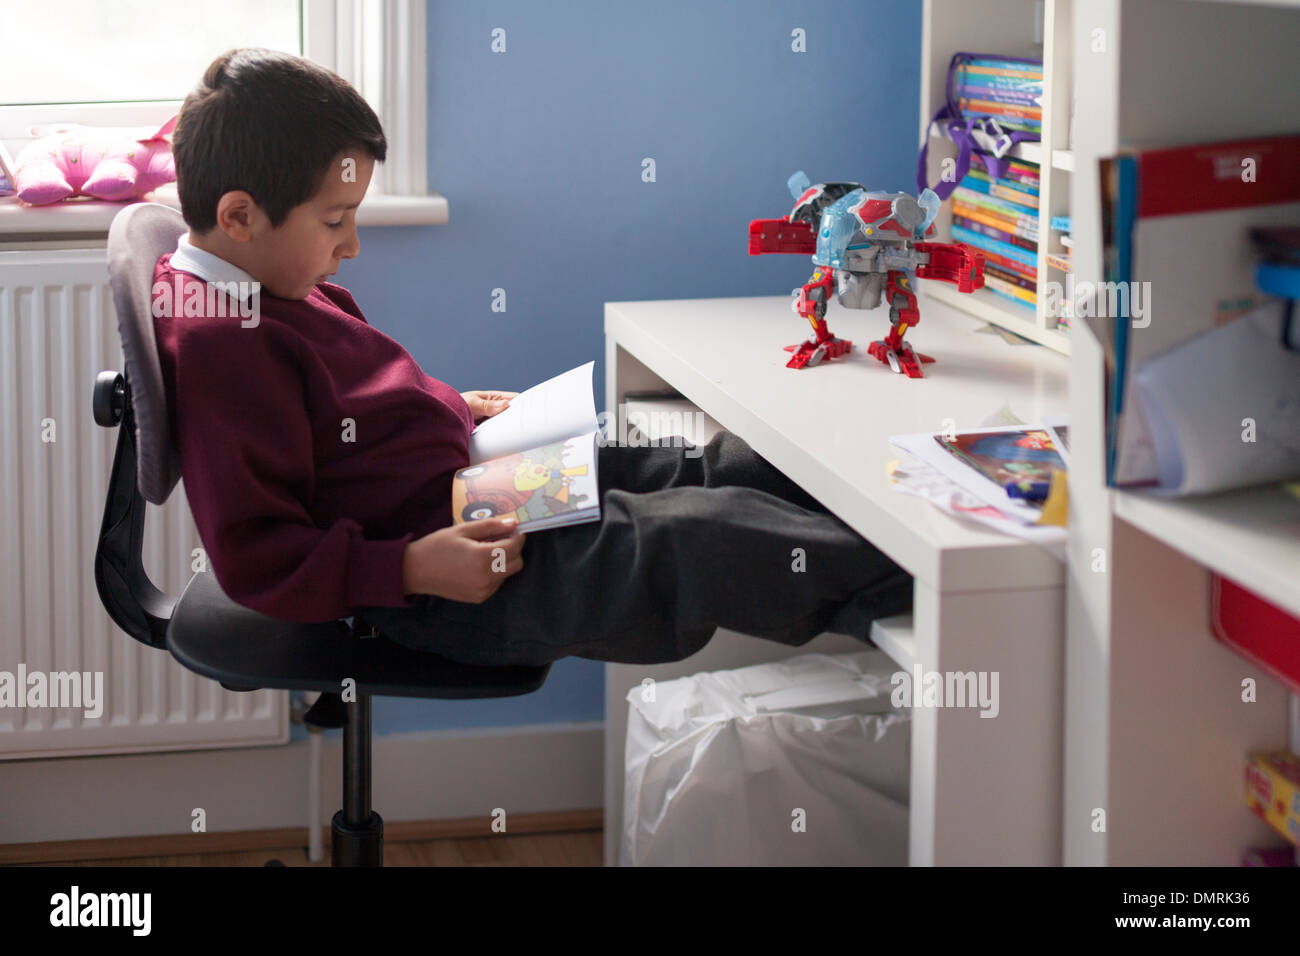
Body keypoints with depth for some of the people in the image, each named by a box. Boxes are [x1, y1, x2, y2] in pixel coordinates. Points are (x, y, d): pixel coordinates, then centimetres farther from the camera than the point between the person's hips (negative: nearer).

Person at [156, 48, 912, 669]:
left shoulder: (274, 289, 10)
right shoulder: (219, 341, -23)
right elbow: (256, 559, -25)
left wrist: (451, 408, 14)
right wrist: (416, 568, -30)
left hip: (476, 488, 11)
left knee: (726, 471, 5)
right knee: (698, 542, -21)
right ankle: (898, 580, -14)